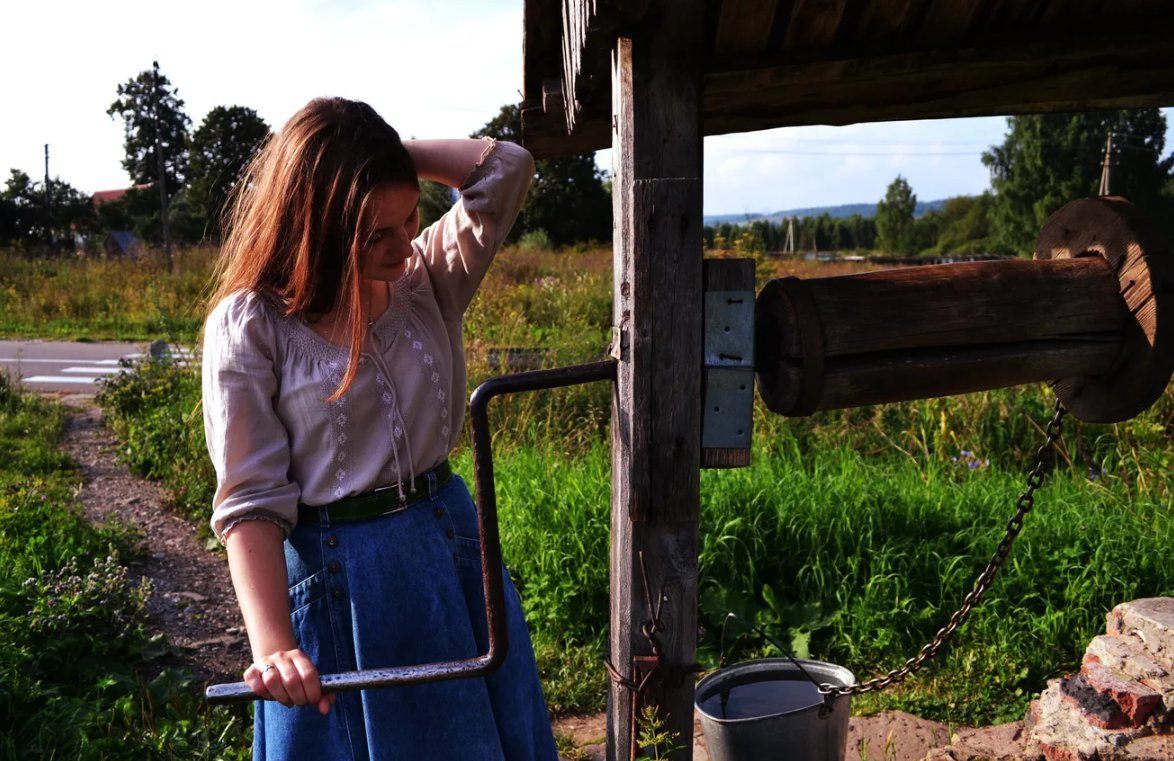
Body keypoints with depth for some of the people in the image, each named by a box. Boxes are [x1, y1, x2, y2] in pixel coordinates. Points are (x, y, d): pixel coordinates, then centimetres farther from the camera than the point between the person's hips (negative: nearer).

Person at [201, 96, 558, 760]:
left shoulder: (426, 279, -1)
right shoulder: (248, 326, -13)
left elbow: (507, 168, -10)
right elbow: (251, 502, -16)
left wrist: (393, 153, -12)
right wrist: (273, 645, -24)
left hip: (453, 541, 5)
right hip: (334, 572, -4)